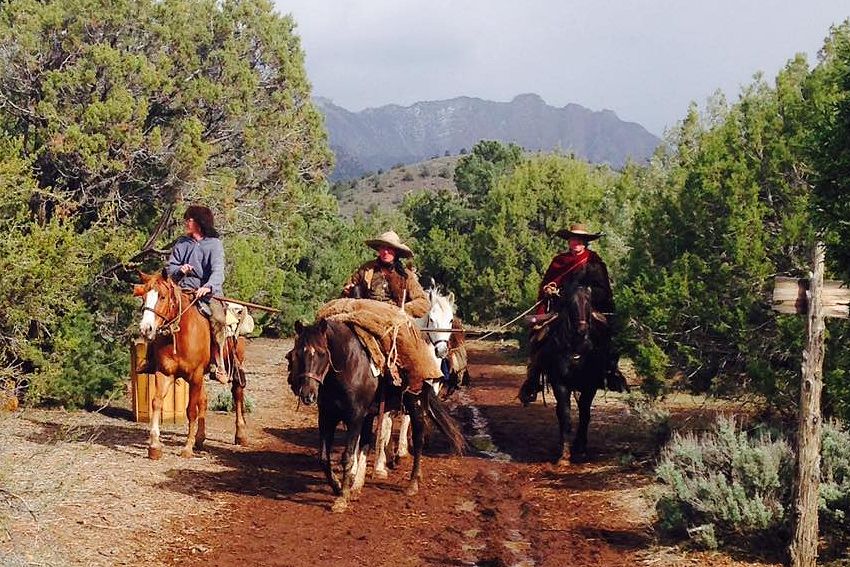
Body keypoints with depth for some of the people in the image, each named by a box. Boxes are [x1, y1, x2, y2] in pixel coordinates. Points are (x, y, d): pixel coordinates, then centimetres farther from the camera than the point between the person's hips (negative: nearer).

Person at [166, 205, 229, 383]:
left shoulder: (214, 244, 0)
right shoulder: (181, 243, 12)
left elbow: (218, 271, -14)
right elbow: (170, 268, 12)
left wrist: (208, 287, -33)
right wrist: (180, 270, -13)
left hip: (208, 291, -3)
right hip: (185, 290, 3)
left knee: (218, 319, -27)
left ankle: (220, 366, -19)